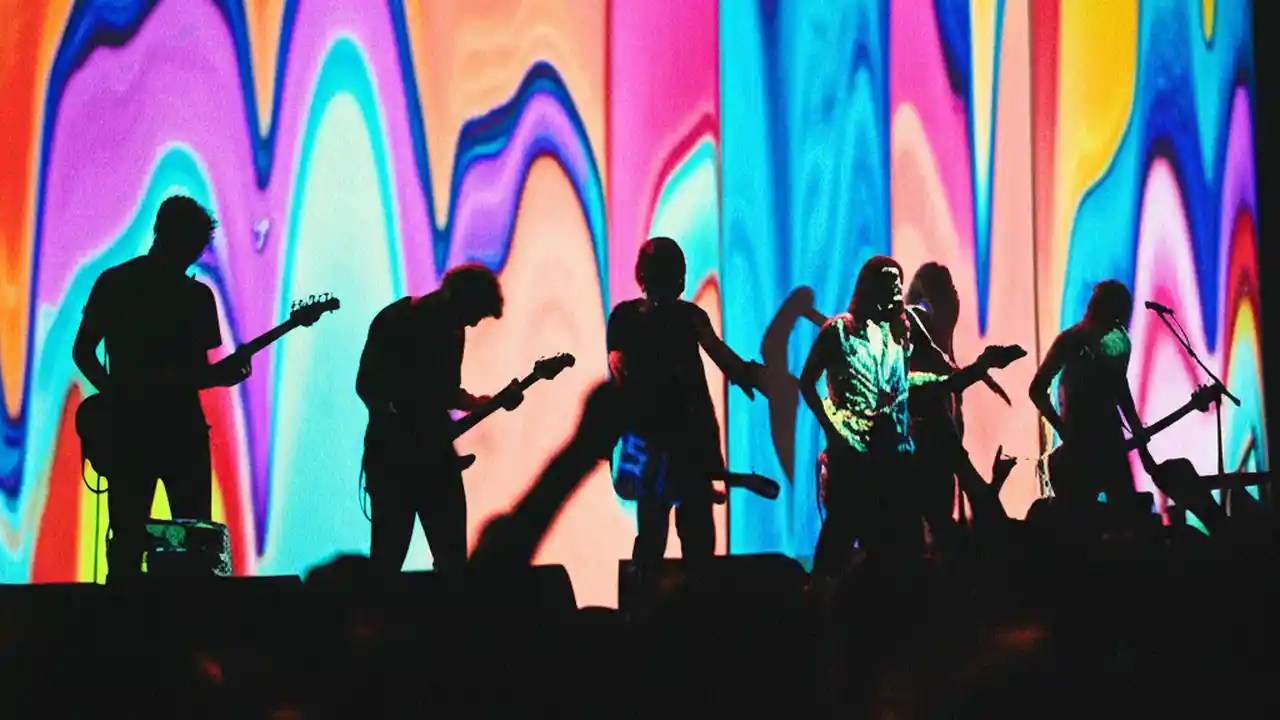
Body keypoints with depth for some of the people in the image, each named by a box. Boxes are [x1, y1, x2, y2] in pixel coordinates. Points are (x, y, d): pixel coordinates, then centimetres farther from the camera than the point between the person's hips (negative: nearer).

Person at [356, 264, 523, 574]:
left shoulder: (452, 330, 11)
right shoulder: (394, 321, -9)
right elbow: (366, 384, -12)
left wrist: (491, 402, 5)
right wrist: (398, 425, -22)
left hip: (435, 451, 6)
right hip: (391, 452, -6)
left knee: (452, 553, 4)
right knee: (388, 553, -5)